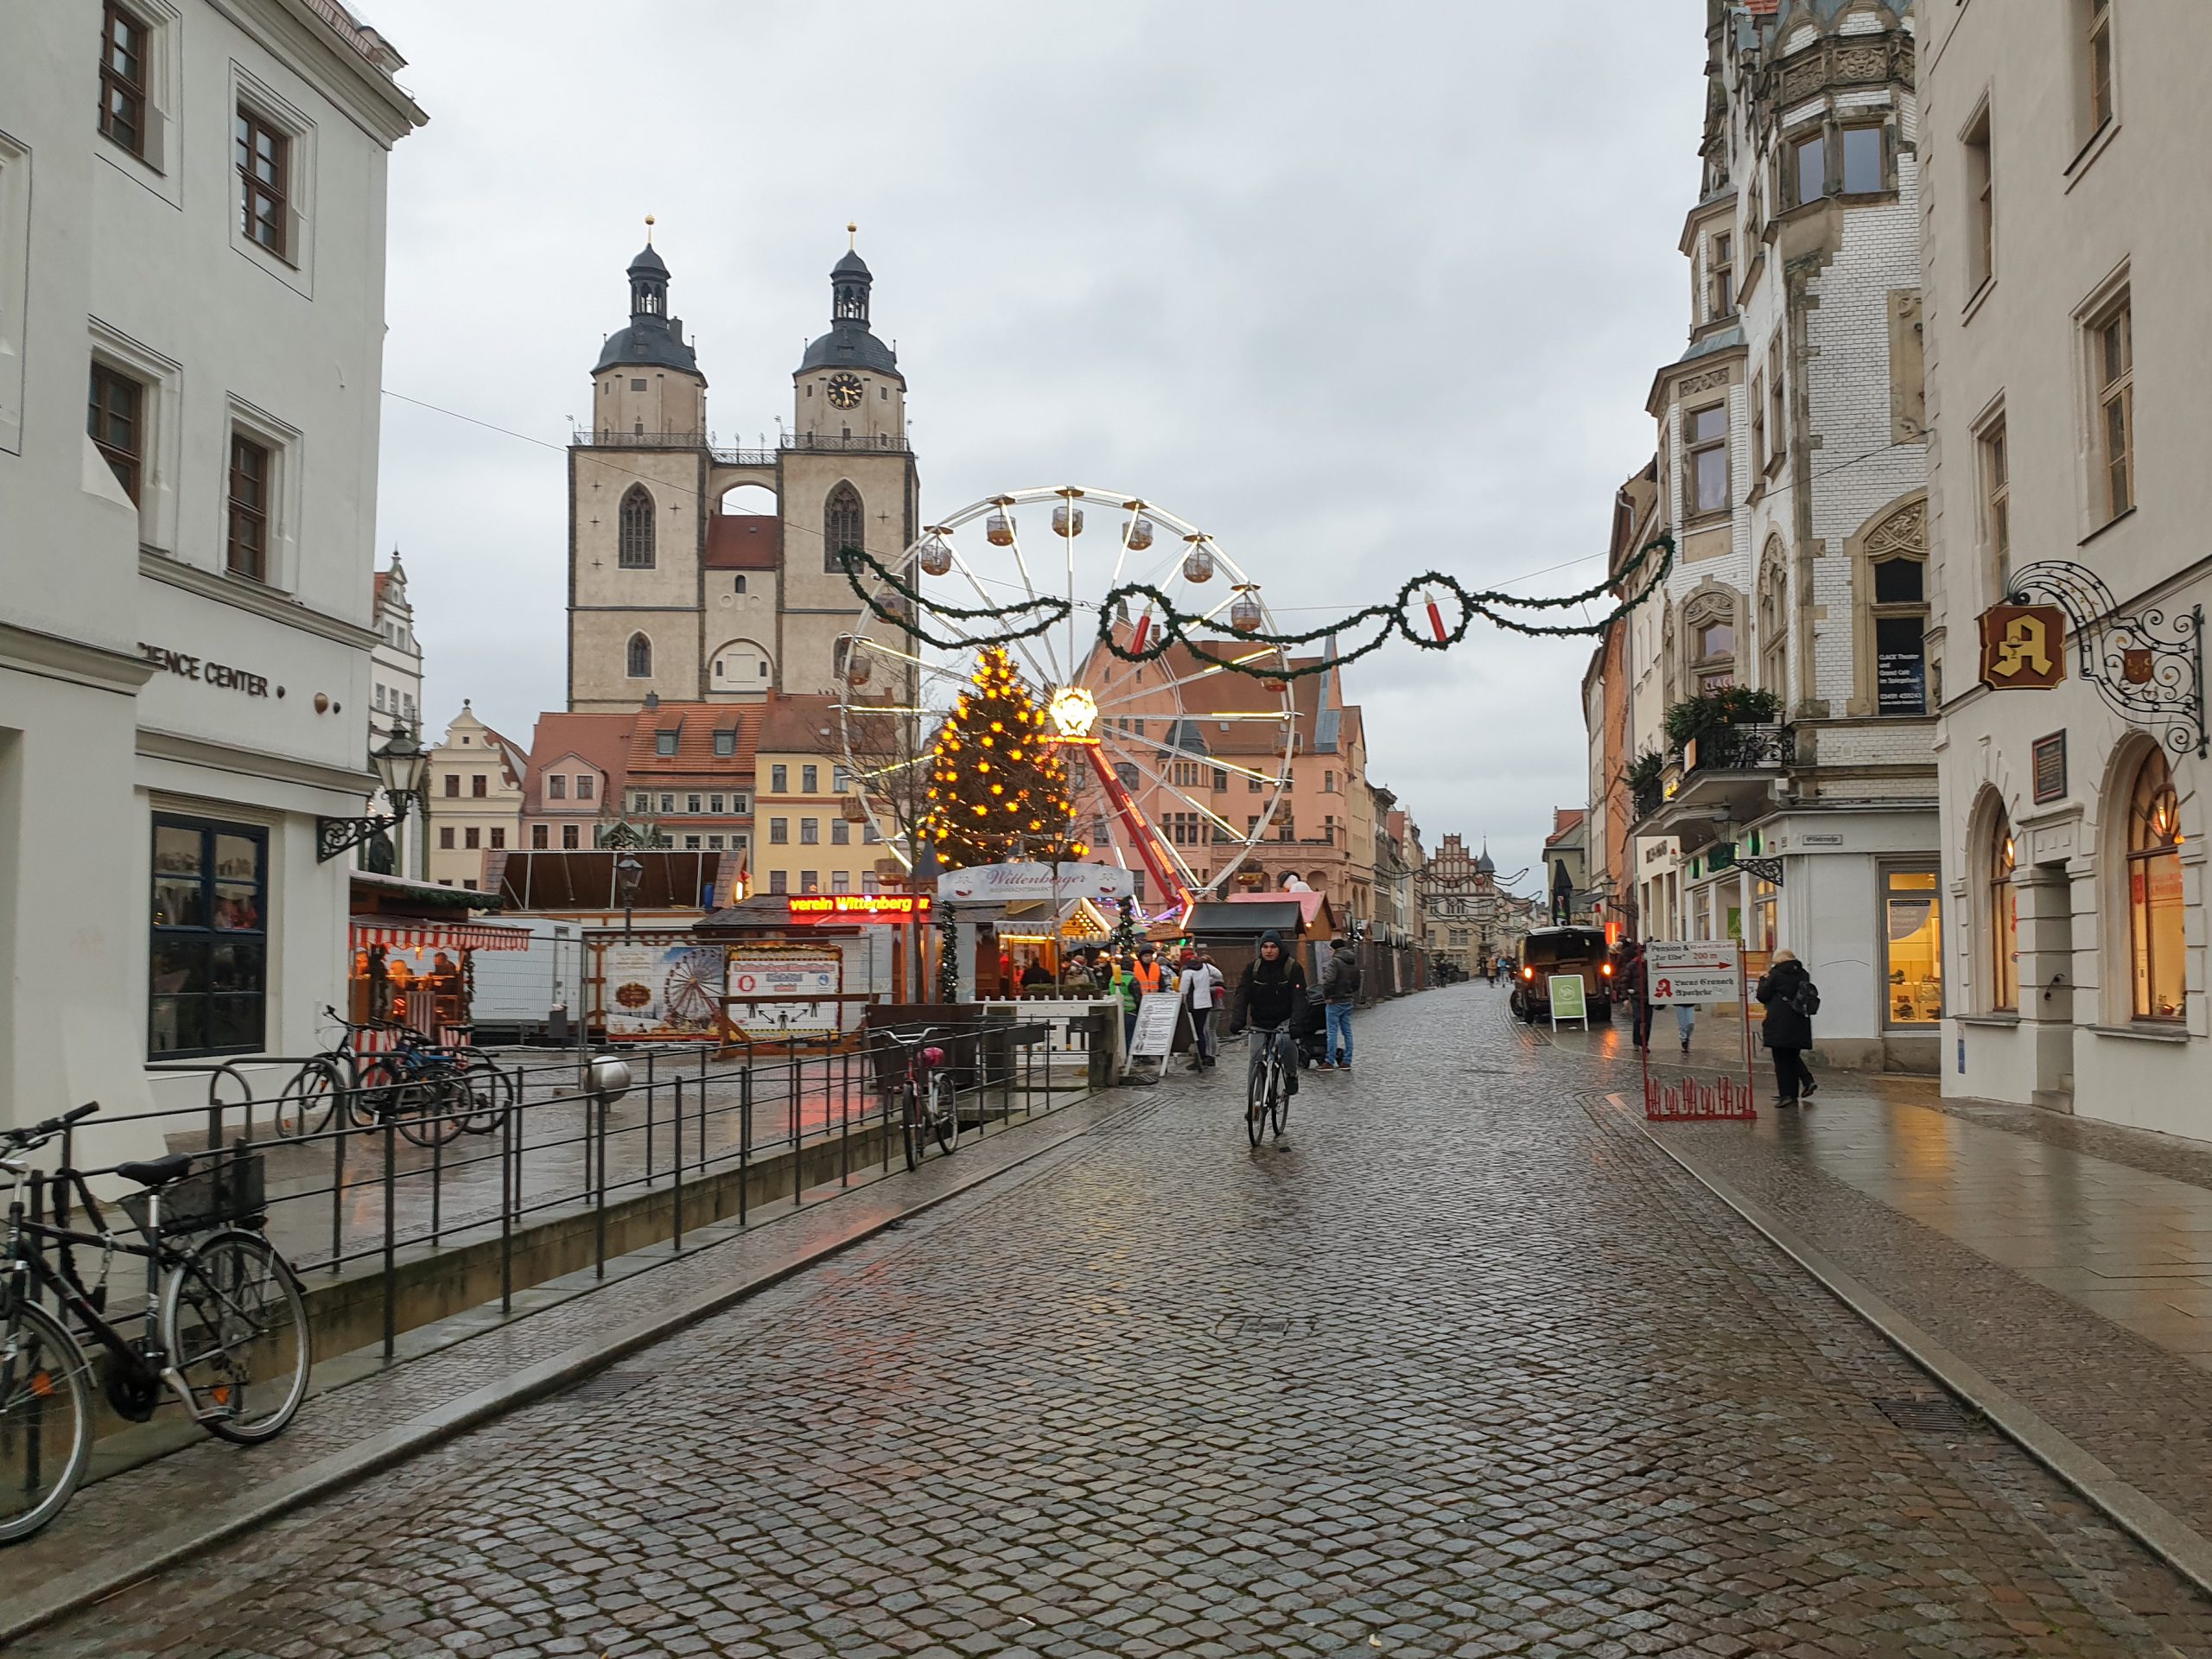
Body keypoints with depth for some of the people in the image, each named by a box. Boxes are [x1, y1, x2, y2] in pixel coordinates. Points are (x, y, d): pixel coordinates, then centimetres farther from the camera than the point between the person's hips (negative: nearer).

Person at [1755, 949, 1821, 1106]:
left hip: (1780, 1025, -6)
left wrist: (1763, 979, 11)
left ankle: (1786, 1094, -3)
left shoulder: (1776, 974, -11)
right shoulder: (1803, 975, 6)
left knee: (1781, 1059, 0)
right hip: (1800, 1026, 6)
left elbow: (1762, 996, -6)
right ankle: (1807, 1080, 4)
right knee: (1793, 1056, 21)